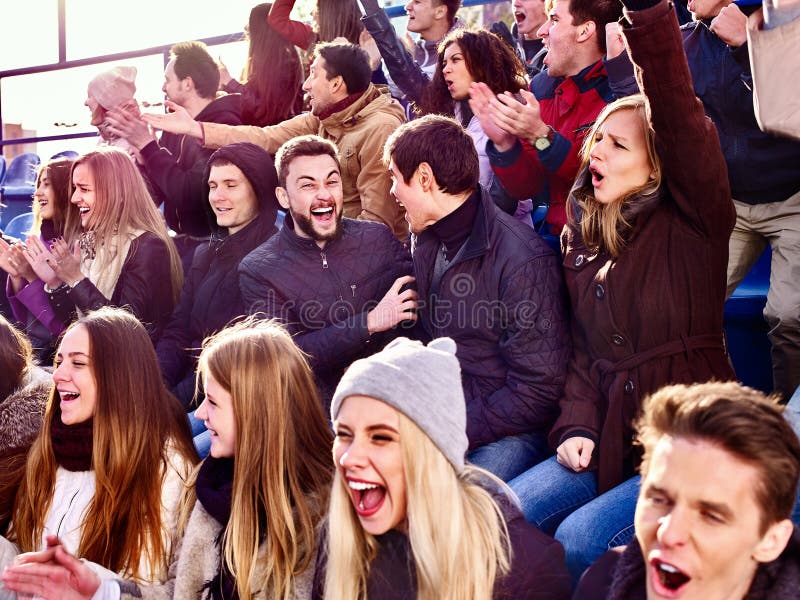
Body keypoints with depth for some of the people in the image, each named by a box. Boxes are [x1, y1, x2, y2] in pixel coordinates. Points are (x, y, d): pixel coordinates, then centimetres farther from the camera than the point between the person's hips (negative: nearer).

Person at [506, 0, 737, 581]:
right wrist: (577, 425, -5)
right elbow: (583, 348, 11)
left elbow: (679, 111, -24)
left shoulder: (693, 223, -7)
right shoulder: (584, 238, 11)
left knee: (581, 538, -22)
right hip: (610, 439, 6)